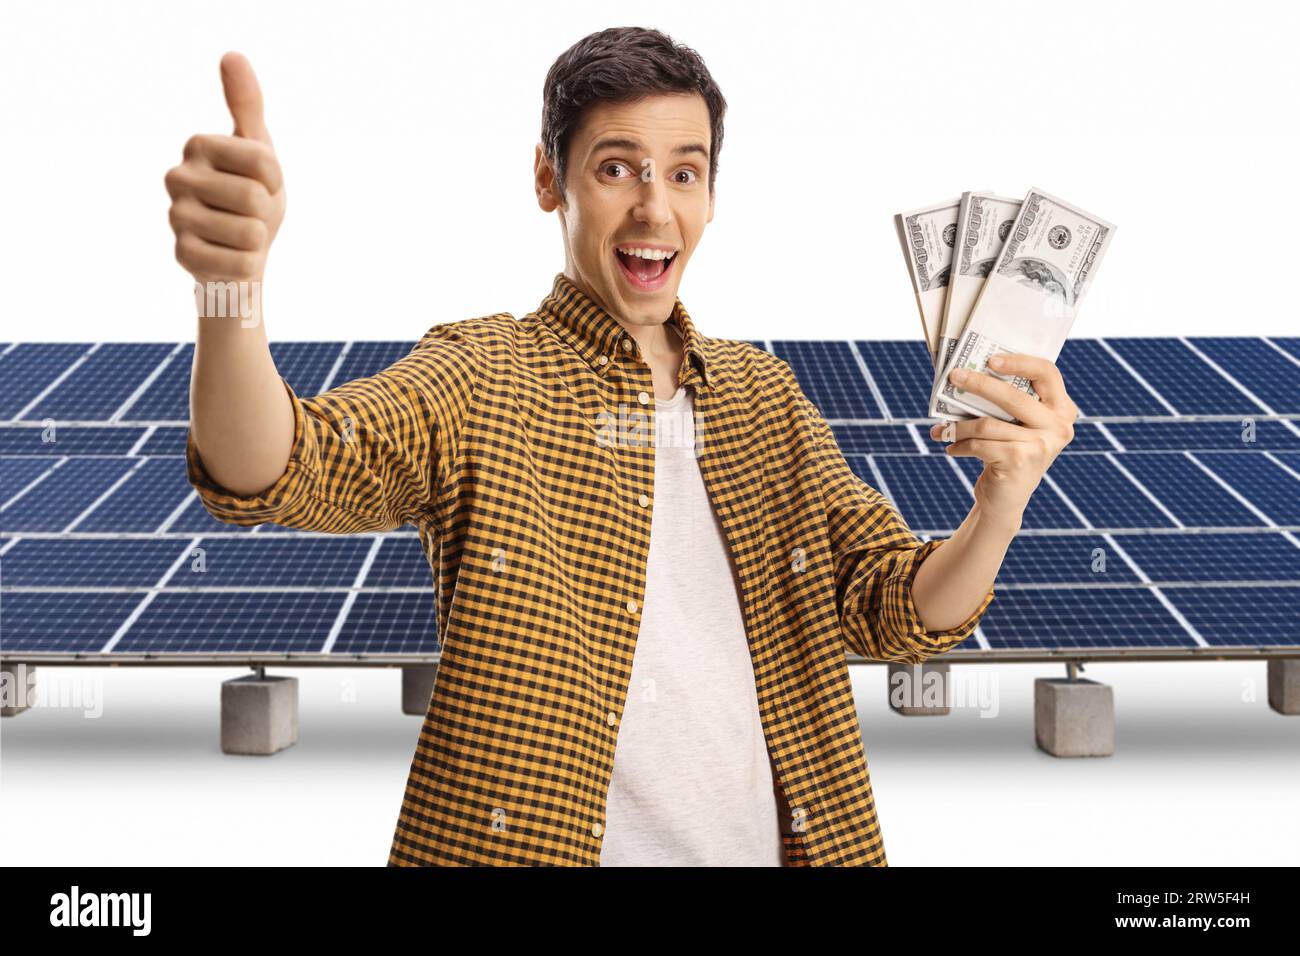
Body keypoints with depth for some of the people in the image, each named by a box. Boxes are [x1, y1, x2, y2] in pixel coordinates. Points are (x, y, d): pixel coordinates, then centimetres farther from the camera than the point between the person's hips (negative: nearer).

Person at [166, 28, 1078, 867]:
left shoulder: (764, 393, 8)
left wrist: (1001, 504, -19)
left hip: (770, 838, 5)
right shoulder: (476, 380, -8)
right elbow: (268, 471, -26)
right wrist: (231, 283, -46)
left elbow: (898, 611, 2)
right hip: (537, 843, -4)